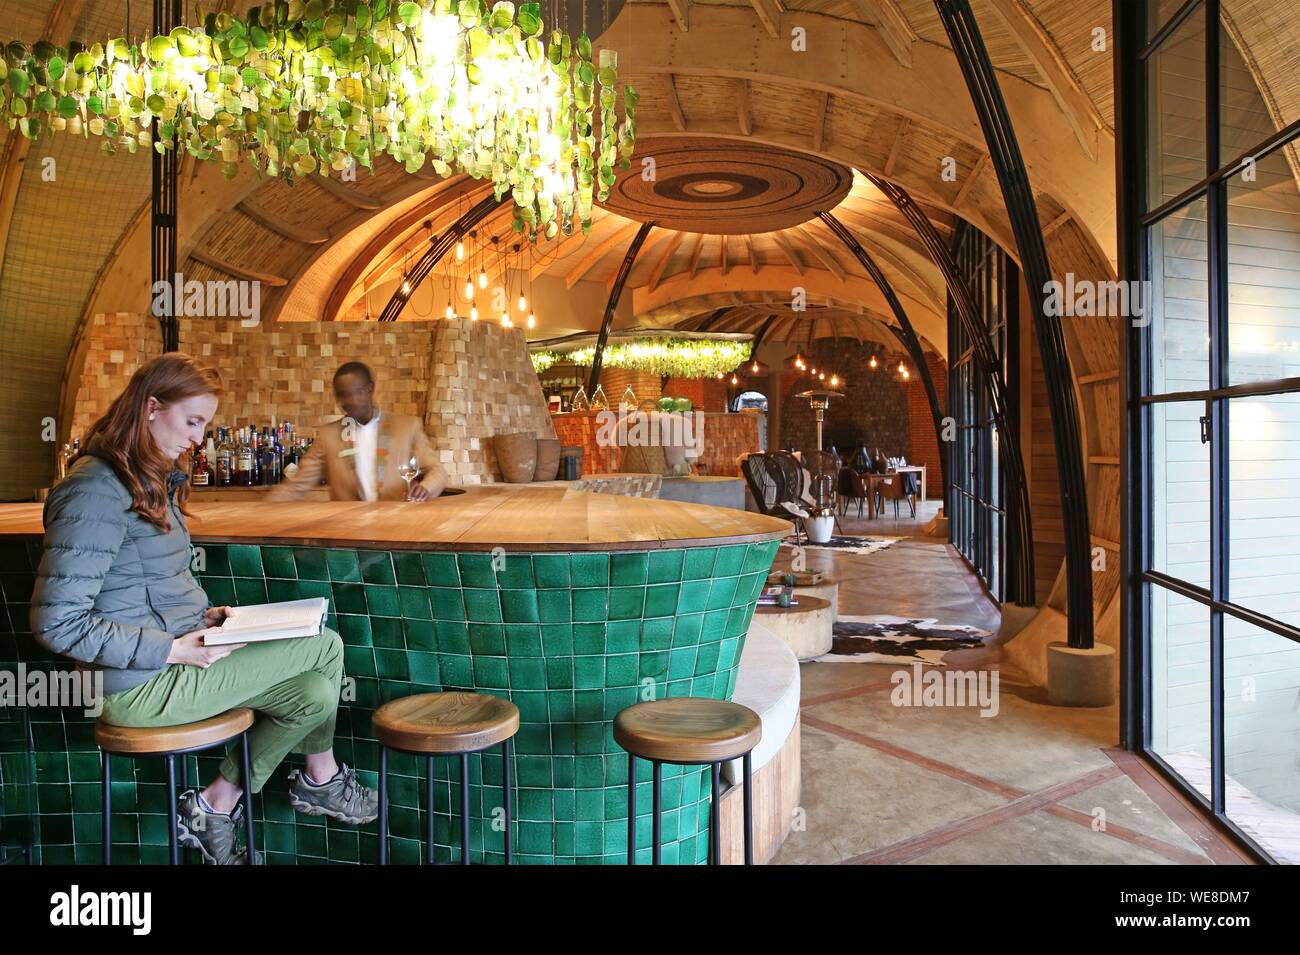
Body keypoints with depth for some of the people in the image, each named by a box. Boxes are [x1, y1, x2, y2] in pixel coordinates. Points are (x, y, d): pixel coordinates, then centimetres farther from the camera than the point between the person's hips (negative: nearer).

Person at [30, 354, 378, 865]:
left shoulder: (155, 481, 12)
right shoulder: (96, 491, -19)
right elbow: (57, 623, -22)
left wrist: (203, 617, 5)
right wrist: (173, 650, -22)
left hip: (174, 663, 9)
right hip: (144, 685, -9)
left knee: (313, 694, -2)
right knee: (325, 647, -7)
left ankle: (215, 807, 10)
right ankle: (320, 779, 17)